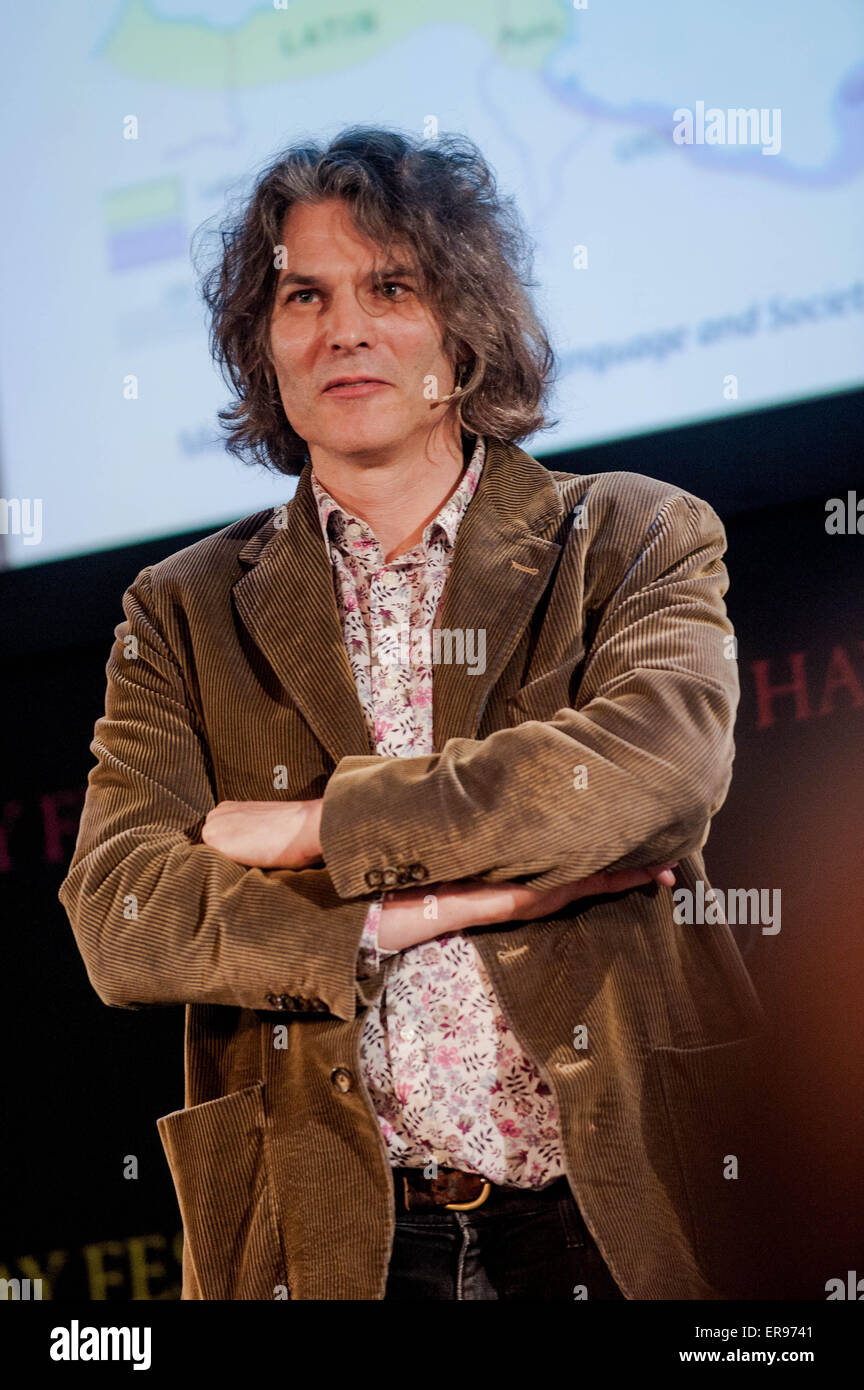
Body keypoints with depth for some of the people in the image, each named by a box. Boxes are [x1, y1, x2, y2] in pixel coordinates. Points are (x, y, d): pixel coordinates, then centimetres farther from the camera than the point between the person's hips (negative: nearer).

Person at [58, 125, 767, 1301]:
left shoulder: (638, 541, 4)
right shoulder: (185, 612, 8)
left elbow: (657, 765, -16)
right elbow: (120, 918, -4)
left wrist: (317, 827, -13)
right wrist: (433, 904, -14)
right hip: (330, 1241, 1)